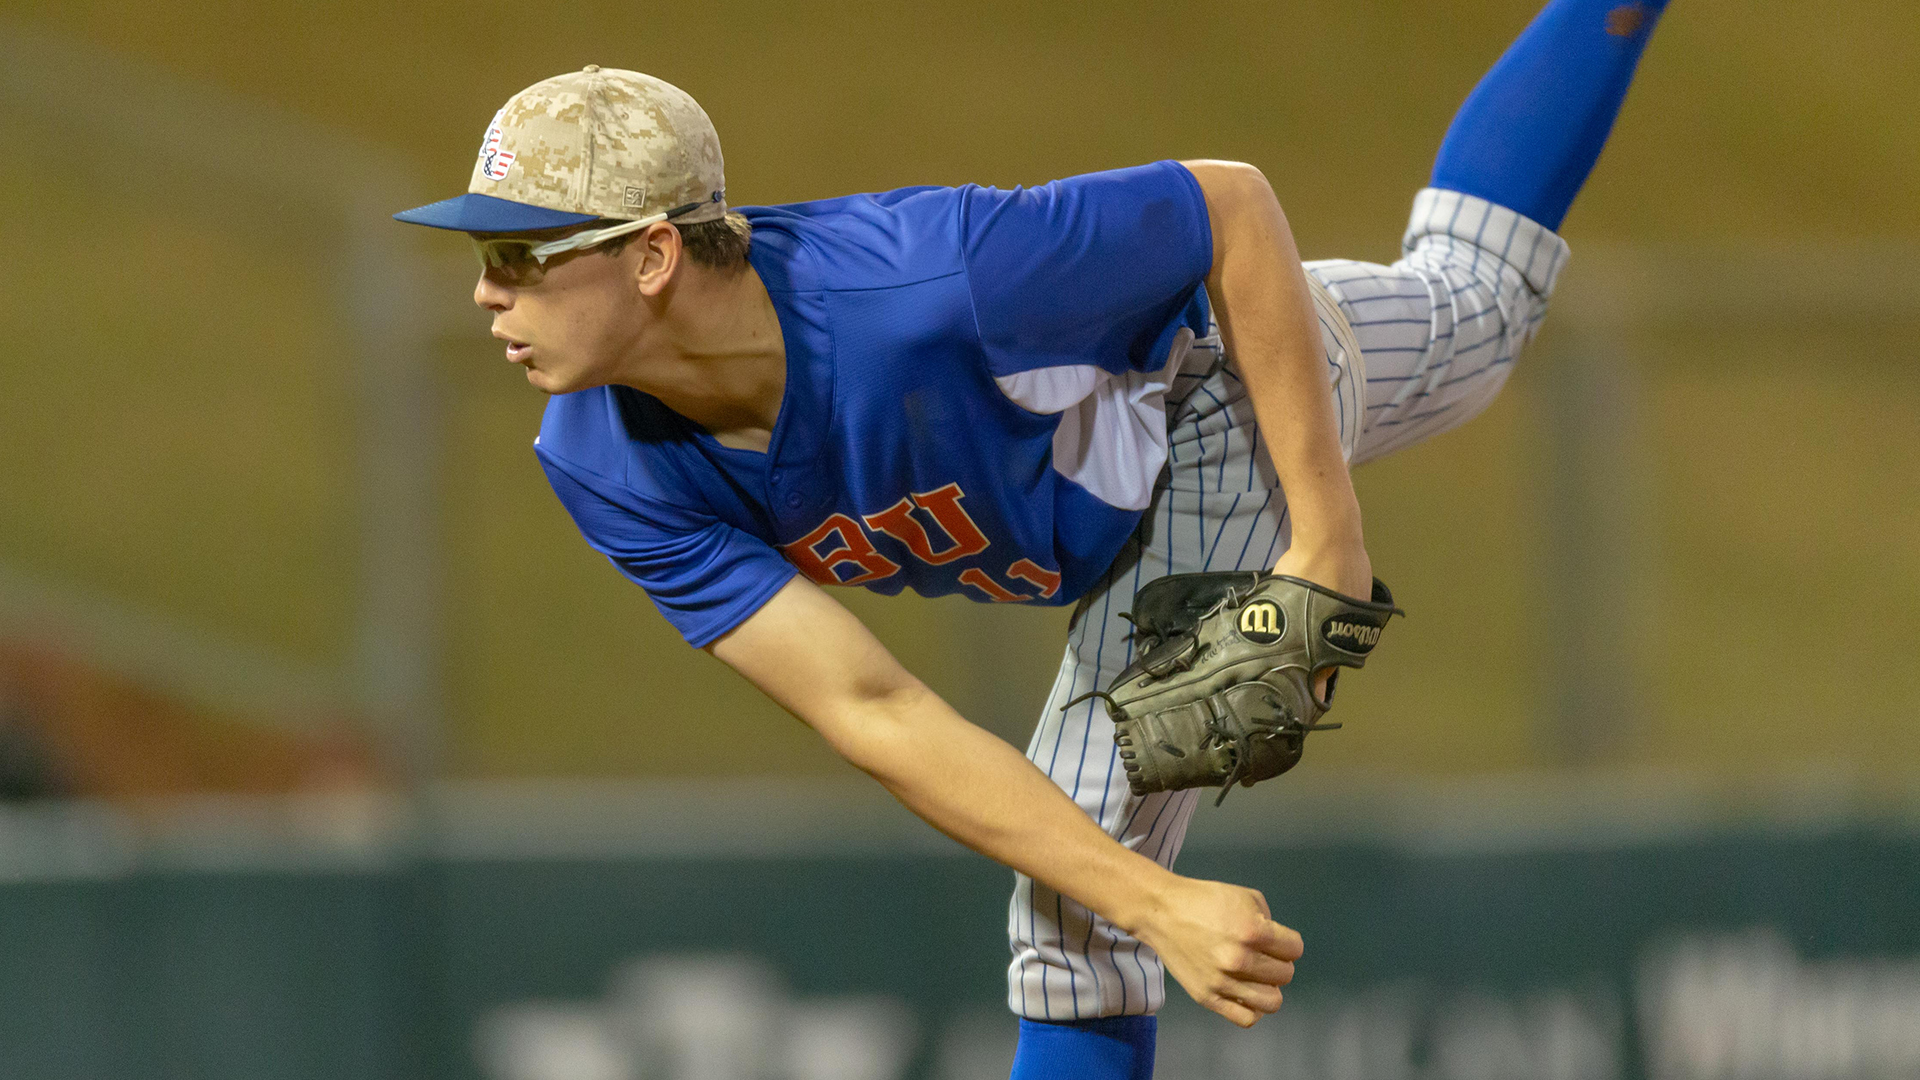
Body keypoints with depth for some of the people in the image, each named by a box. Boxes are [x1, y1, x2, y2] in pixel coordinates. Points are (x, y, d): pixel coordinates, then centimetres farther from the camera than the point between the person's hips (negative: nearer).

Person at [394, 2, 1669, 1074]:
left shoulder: (927, 282, -46)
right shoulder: (609, 471, -30)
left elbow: (1235, 205, -31)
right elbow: (872, 713, -31)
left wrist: (1327, 536, -31)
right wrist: (1157, 906, -40)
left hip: (1248, 359, -5)